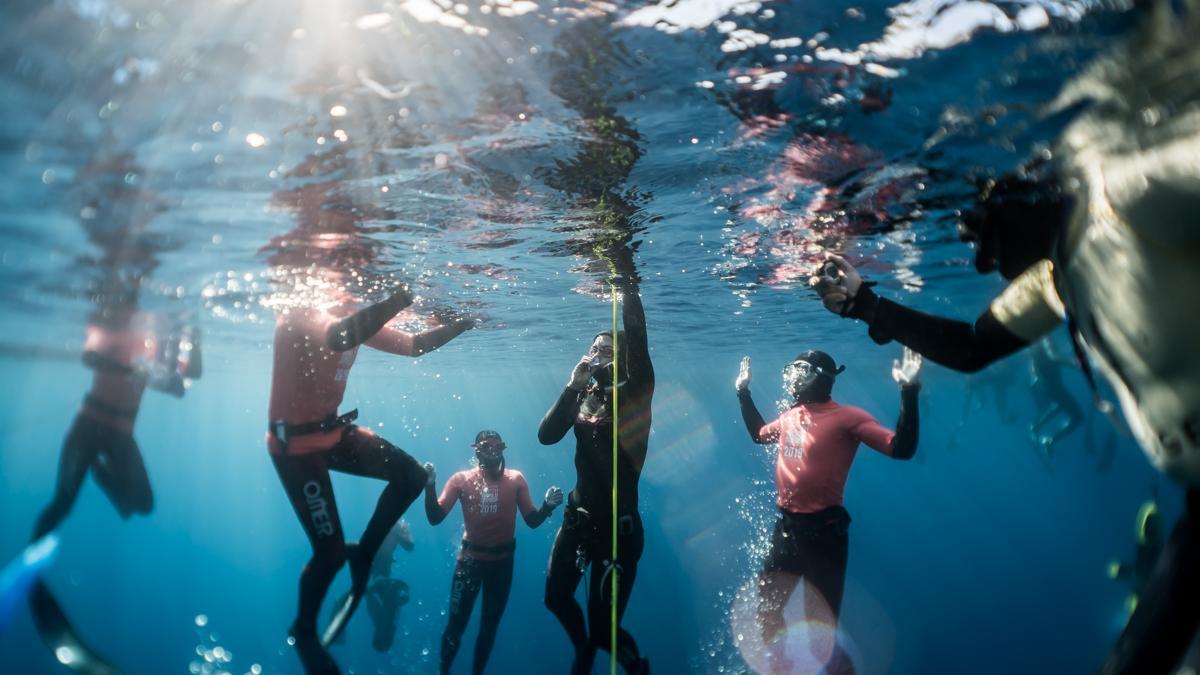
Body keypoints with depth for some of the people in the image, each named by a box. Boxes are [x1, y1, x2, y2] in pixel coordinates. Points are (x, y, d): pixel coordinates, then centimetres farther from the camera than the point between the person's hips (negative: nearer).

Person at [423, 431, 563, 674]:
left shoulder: (516, 479, -4)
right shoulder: (461, 479, -6)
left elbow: (532, 521, -3)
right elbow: (435, 518, -11)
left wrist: (548, 506, -22)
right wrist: (429, 486, -25)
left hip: (502, 560, 2)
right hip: (470, 558, -2)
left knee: (490, 624, 17)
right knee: (457, 621, 3)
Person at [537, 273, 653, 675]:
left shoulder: (635, 392, -10)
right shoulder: (583, 396, 5)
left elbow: (638, 342, -26)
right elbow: (546, 435, -7)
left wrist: (629, 290, -28)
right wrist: (572, 387, -13)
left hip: (618, 522, -6)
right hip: (580, 516, 6)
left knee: (603, 626, 0)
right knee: (556, 597, 20)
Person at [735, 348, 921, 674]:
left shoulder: (847, 417, -12)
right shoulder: (789, 417, 8)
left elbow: (901, 448, -22)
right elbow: (758, 434, 29)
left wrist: (909, 391, -30)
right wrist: (743, 392, 27)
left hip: (824, 530, -7)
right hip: (787, 527, 7)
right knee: (766, 610, 19)